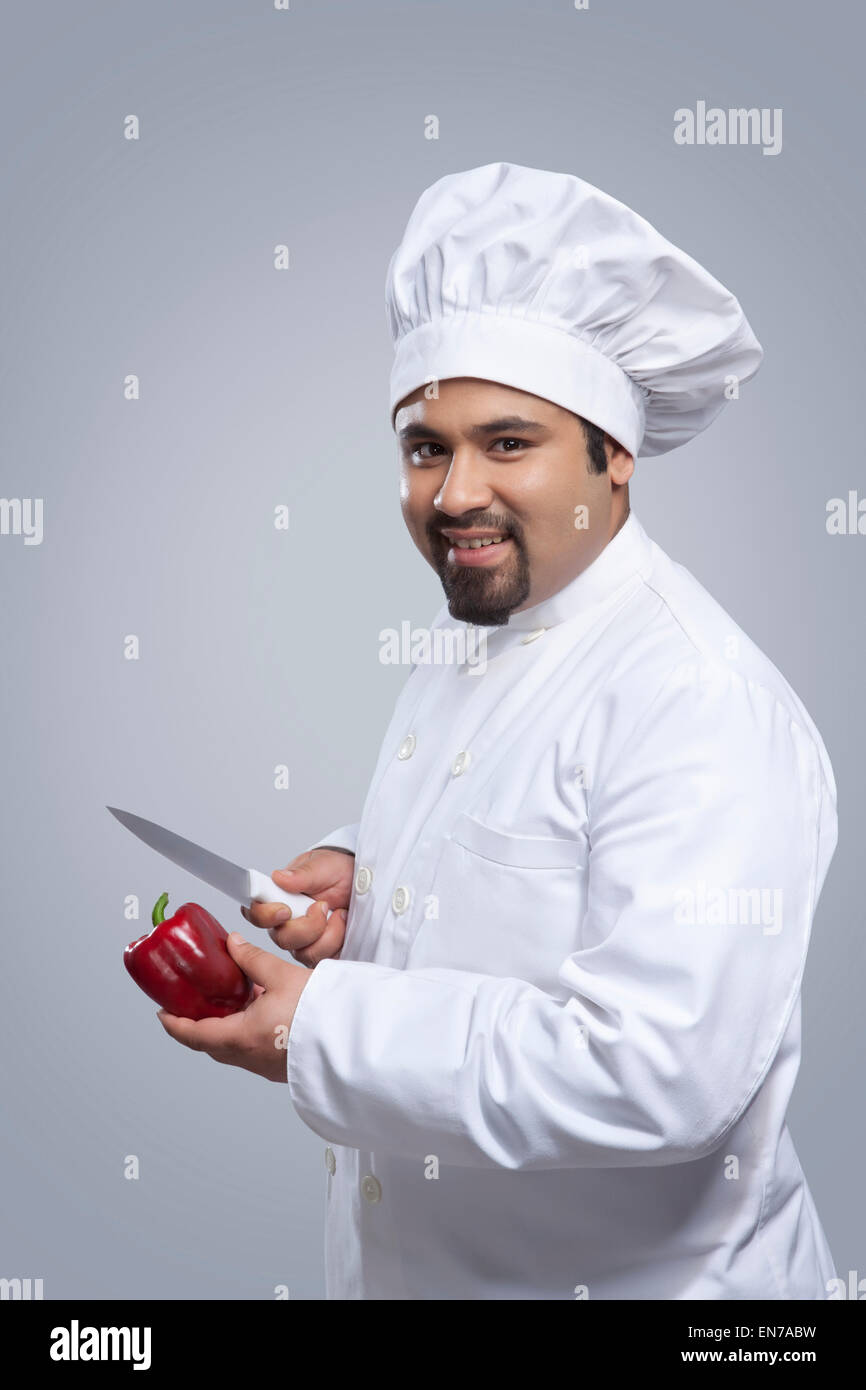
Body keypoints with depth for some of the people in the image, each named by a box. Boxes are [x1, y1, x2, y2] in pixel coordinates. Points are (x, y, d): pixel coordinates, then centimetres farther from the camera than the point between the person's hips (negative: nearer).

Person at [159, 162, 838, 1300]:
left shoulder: (703, 703, -27)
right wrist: (360, 873, -4)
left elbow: (652, 1072, -33)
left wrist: (320, 1032, -26)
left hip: (626, 1273, -7)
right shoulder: (475, 634, 3)